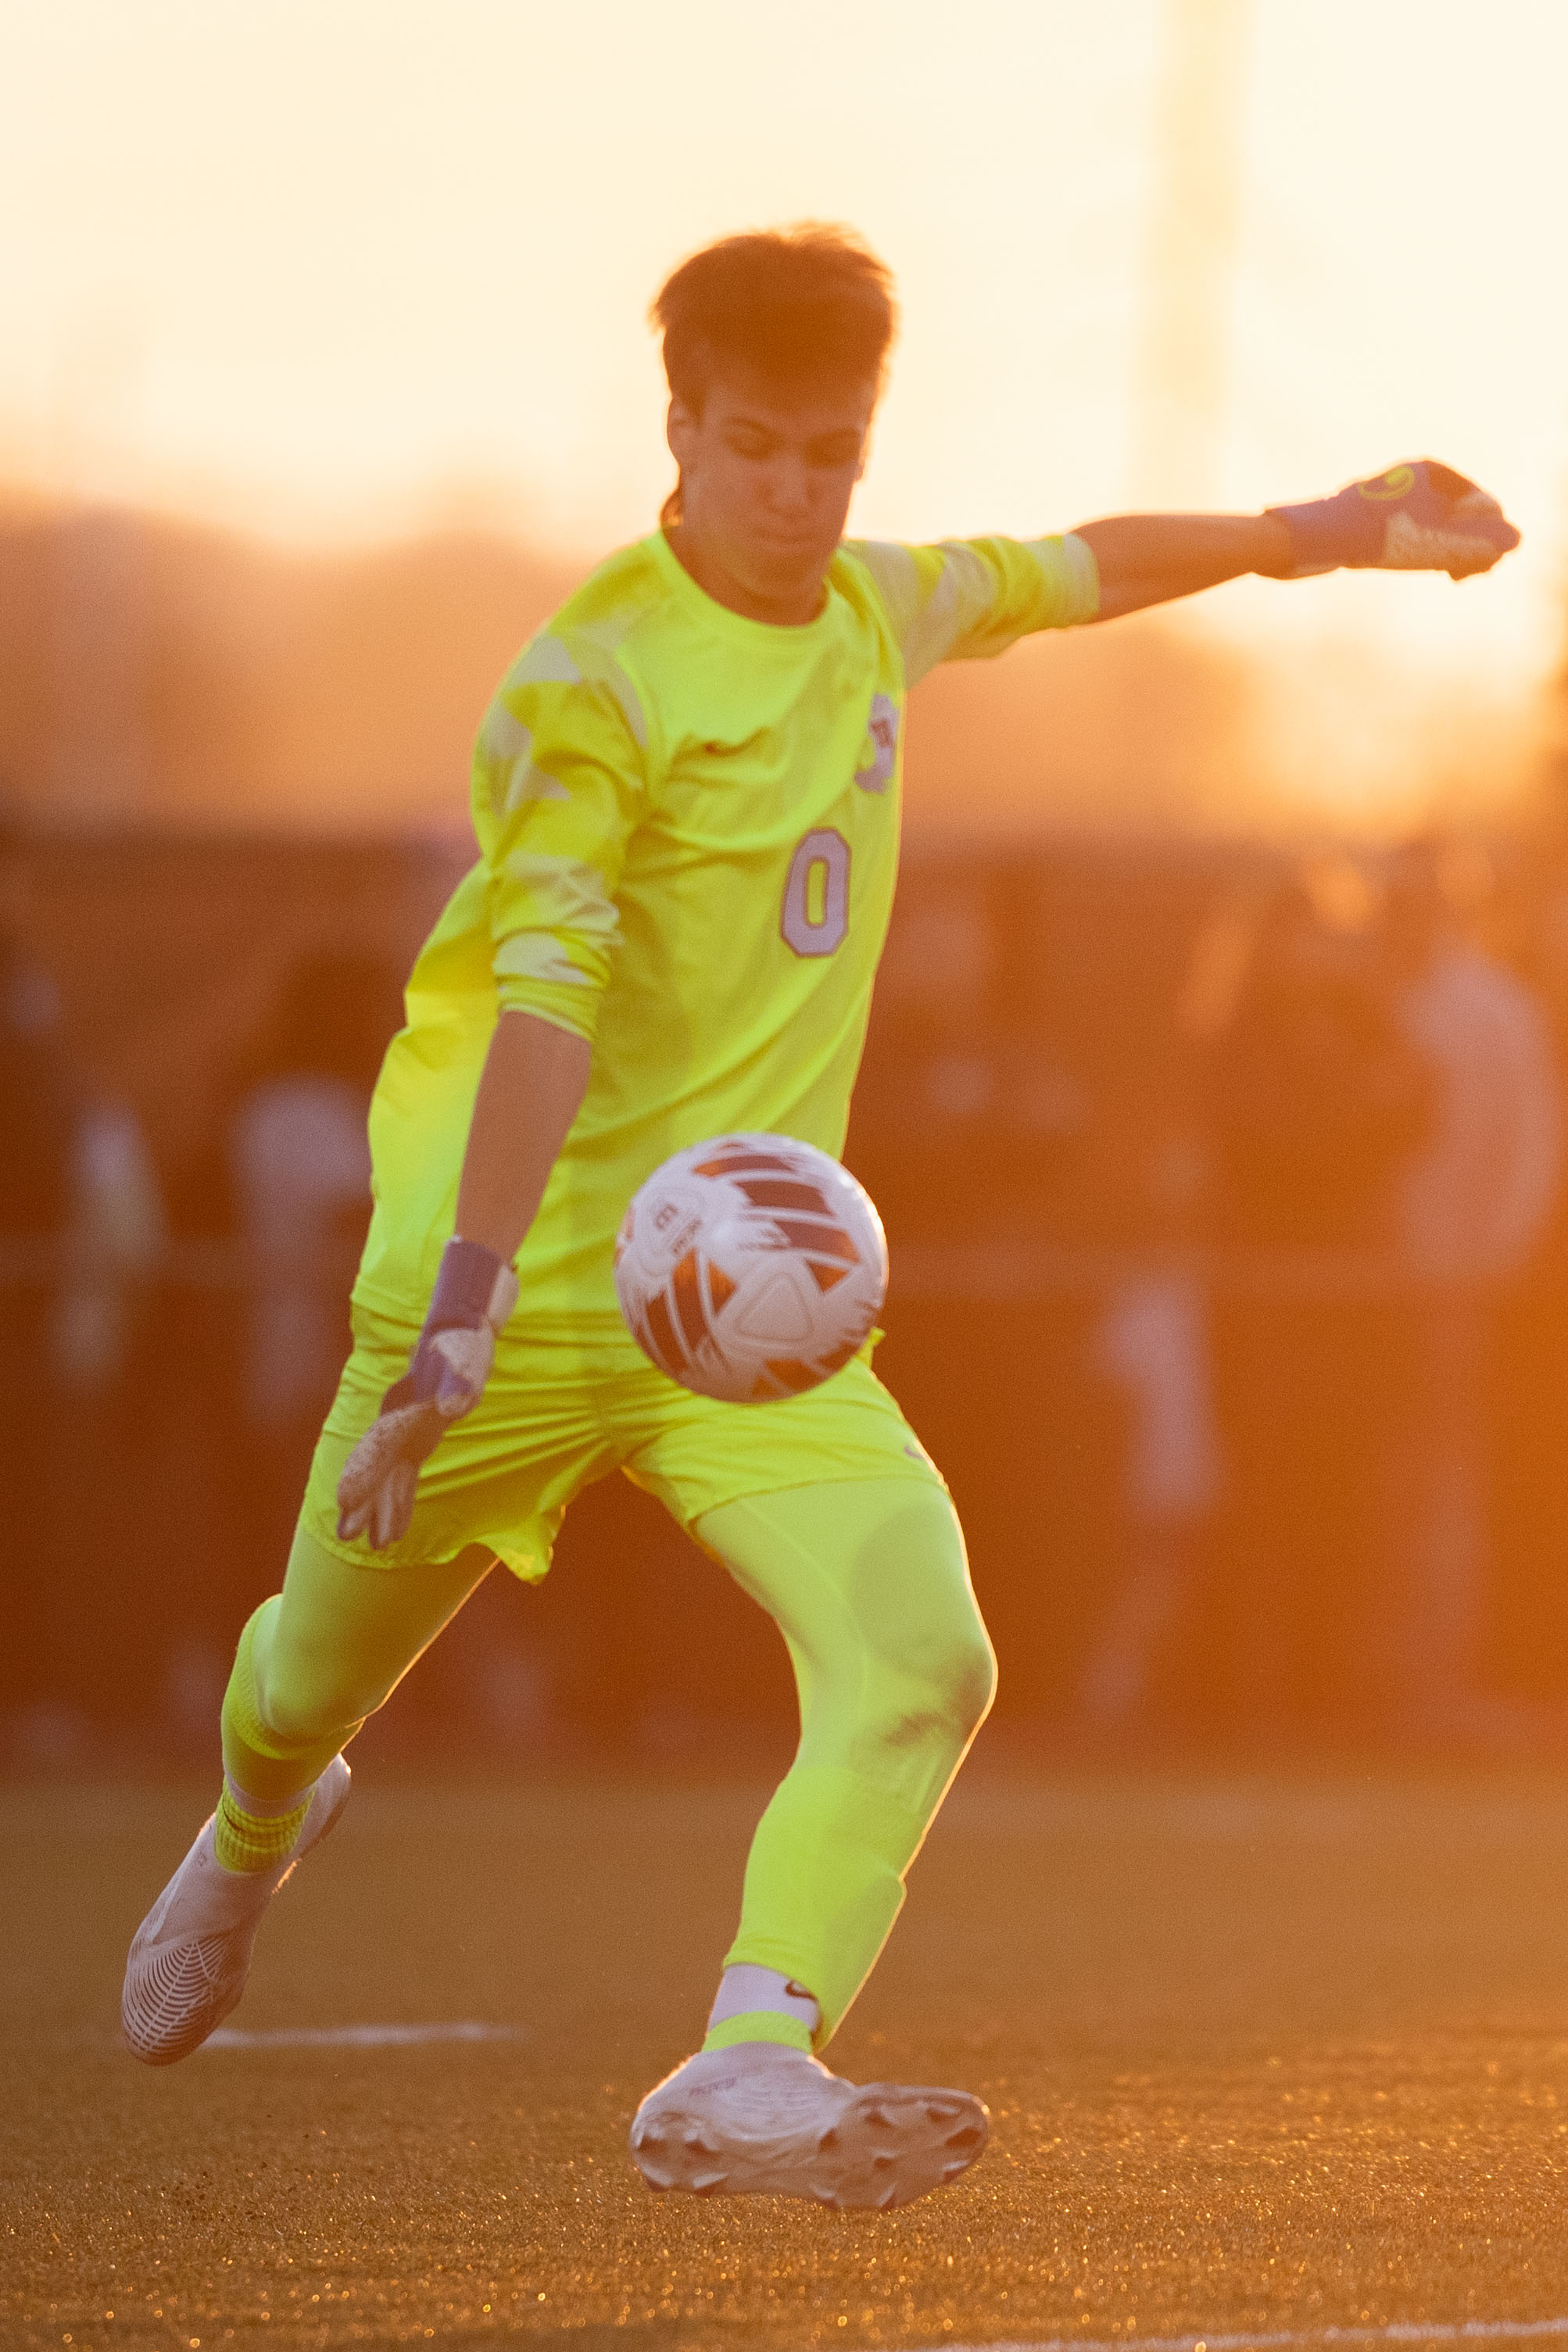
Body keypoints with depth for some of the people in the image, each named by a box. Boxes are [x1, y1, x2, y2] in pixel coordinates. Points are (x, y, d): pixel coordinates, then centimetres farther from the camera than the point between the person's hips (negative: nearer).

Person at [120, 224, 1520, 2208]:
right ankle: (253, 1831, 53)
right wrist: (464, 1313, -39)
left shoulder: (872, 613, 5)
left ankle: (746, 2074, -31)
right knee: (323, 1672, 16)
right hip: (519, 1285, -5)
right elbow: (540, 1000, -30)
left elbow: (1073, 572, 28)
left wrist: (1320, 532, 35)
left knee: (921, 1660, -22)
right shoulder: (592, 683, -18)